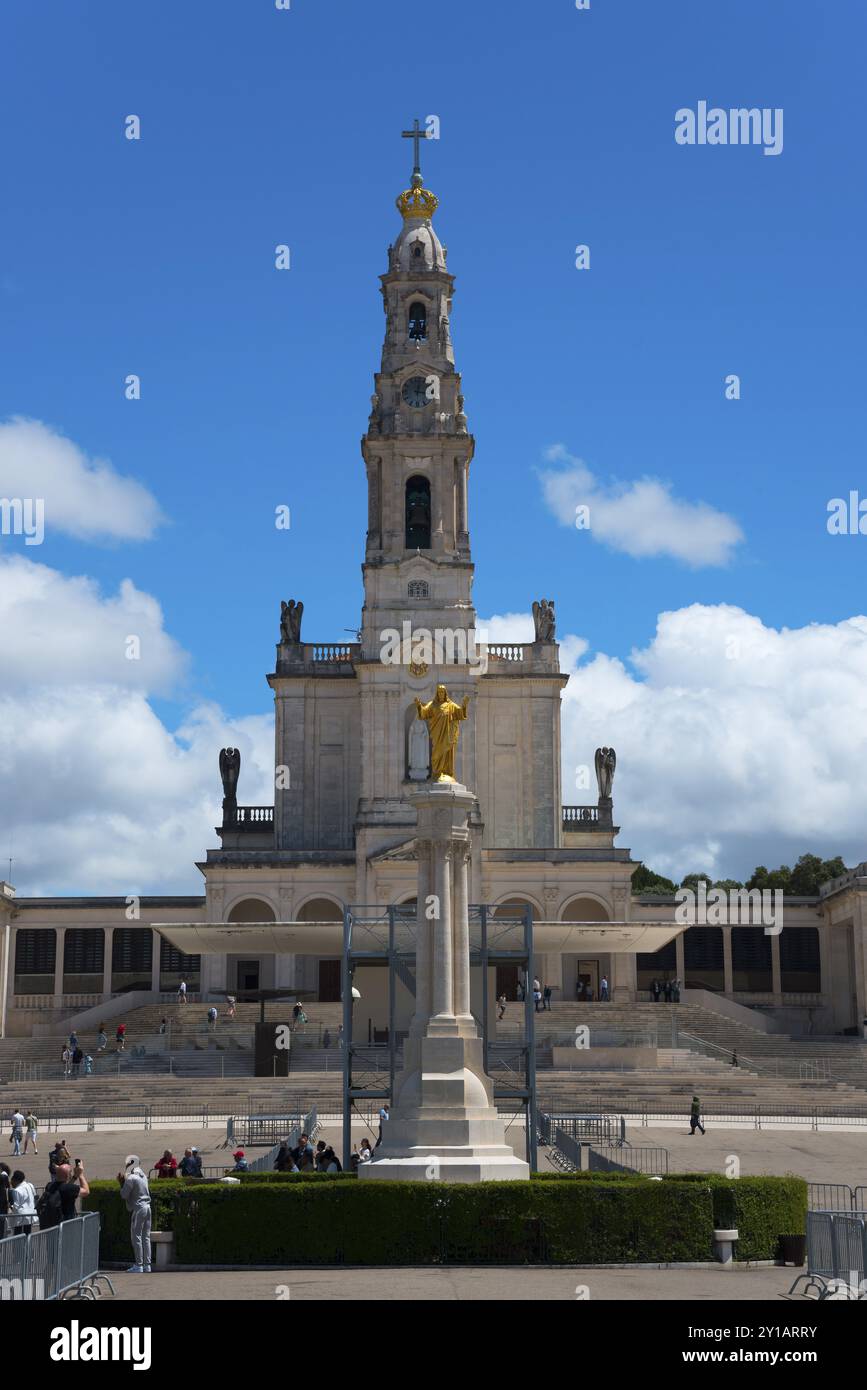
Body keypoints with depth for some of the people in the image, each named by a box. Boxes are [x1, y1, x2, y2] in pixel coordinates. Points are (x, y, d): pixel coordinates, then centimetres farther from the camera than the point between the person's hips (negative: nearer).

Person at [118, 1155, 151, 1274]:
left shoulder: (131, 1178, -12)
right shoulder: (143, 1176, 14)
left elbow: (124, 1195, -10)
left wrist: (122, 1183, 5)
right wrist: (123, 1182, 18)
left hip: (137, 1209, -8)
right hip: (147, 1207, 8)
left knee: (136, 1237, -3)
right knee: (146, 1237, 9)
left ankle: (138, 1265, -4)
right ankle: (147, 1265, 10)